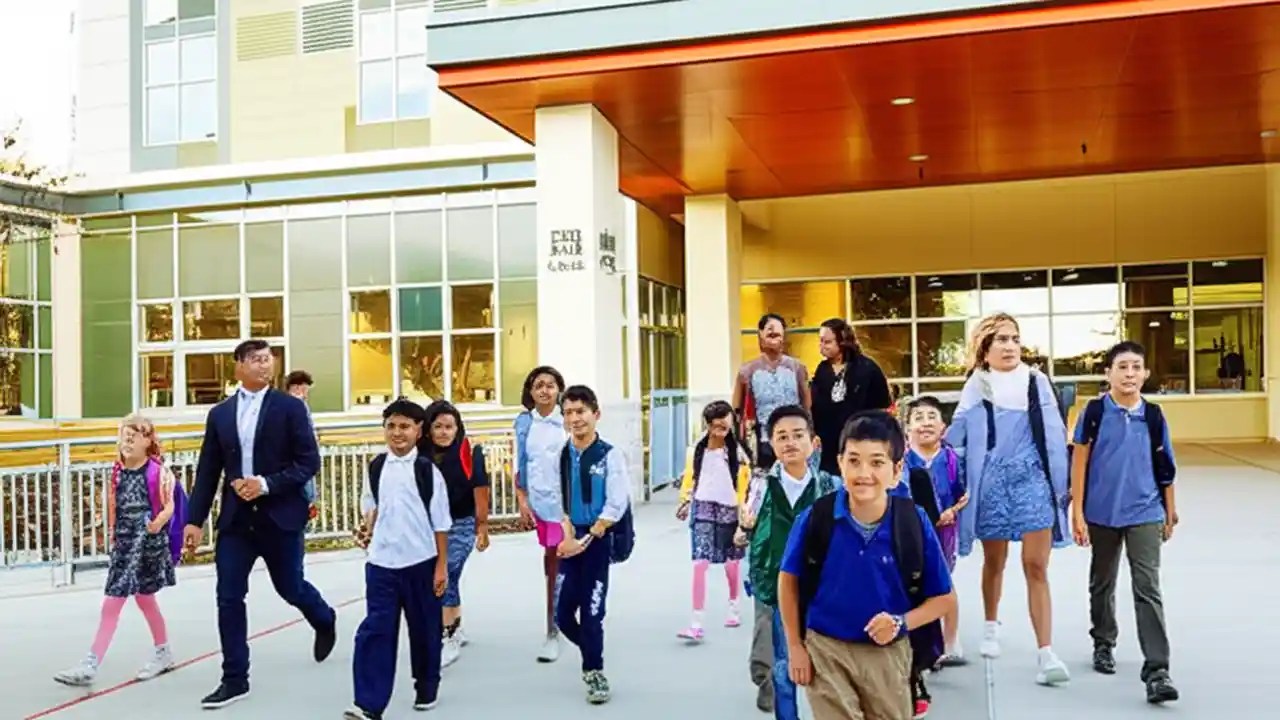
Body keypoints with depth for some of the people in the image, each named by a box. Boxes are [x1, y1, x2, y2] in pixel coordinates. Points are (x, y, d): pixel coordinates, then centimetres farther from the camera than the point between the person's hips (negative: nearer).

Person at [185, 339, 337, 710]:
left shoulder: (290, 407, -3)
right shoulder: (219, 414, 6)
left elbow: (309, 462, -7)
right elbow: (208, 472, 8)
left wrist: (267, 484, -18)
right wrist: (195, 520, 2)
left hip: (280, 516, -3)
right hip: (235, 519, 3)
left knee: (290, 588, 11)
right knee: (229, 598, 0)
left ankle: (325, 621, 43)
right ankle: (235, 679, 11)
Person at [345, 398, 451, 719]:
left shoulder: (428, 471, -8)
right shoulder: (376, 468, 2)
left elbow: (440, 523, -5)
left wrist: (441, 565, -6)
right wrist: (368, 529, 5)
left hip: (421, 562, -2)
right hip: (381, 562, 2)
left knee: (425, 629, 12)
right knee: (375, 629, -4)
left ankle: (427, 688, 32)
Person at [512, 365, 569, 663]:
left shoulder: (568, 421, -6)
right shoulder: (524, 422, 6)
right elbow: (520, 464, 10)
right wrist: (522, 500, 4)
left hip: (563, 501, -4)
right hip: (537, 501, 4)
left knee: (554, 565, -4)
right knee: (551, 565, 13)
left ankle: (552, 633, 3)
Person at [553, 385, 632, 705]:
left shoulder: (610, 455, -9)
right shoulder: (559, 455, 3)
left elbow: (616, 505, -13)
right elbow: (557, 500, 2)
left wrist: (586, 540, -14)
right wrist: (568, 537, -11)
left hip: (598, 540, -4)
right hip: (571, 540, 4)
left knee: (592, 610, -2)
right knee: (563, 612, 7)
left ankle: (593, 671, 17)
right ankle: (593, 658, 34)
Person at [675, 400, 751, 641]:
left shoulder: (737, 452, -5)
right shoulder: (697, 450, 1)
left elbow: (744, 483, -5)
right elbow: (690, 477, 10)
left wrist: (744, 510, -10)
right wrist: (684, 502, 4)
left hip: (728, 509, 0)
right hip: (702, 509, 0)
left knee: (731, 562, 15)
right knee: (700, 563, -10)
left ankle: (734, 609, 40)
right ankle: (697, 624, -11)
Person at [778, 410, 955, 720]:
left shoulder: (915, 523, -15)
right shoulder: (815, 518, -16)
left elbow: (944, 597, -3)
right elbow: (789, 580, 0)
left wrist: (902, 623, -19)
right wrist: (795, 646, 0)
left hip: (888, 654, 2)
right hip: (826, 650, -1)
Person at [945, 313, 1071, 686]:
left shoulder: (1037, 382, 1)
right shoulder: (975, 388, 0)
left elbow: (1054, 435, 4)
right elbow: (956, 439, 6)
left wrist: (1061, 484, 3)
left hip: (1033, 481, -1)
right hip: (992, 484, 1)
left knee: (1036, 567, -5)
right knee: (994, 562, 15)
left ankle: (1045, 653, -4)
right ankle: (991, 627, 38)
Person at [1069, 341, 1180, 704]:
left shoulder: (1153, 415, 0)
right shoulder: (1095, 411, -7)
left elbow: (1164, 468, 8)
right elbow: (1079, 462, -6)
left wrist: (1170, 512, 12)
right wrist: (1077, 513, -9)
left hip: (1144, 515, 0)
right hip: (1102, 515, 0)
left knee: (1148, 589, -5)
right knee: (1102, 584, 17)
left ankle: (1156, 670, -4)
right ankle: (1104, 644, 37)